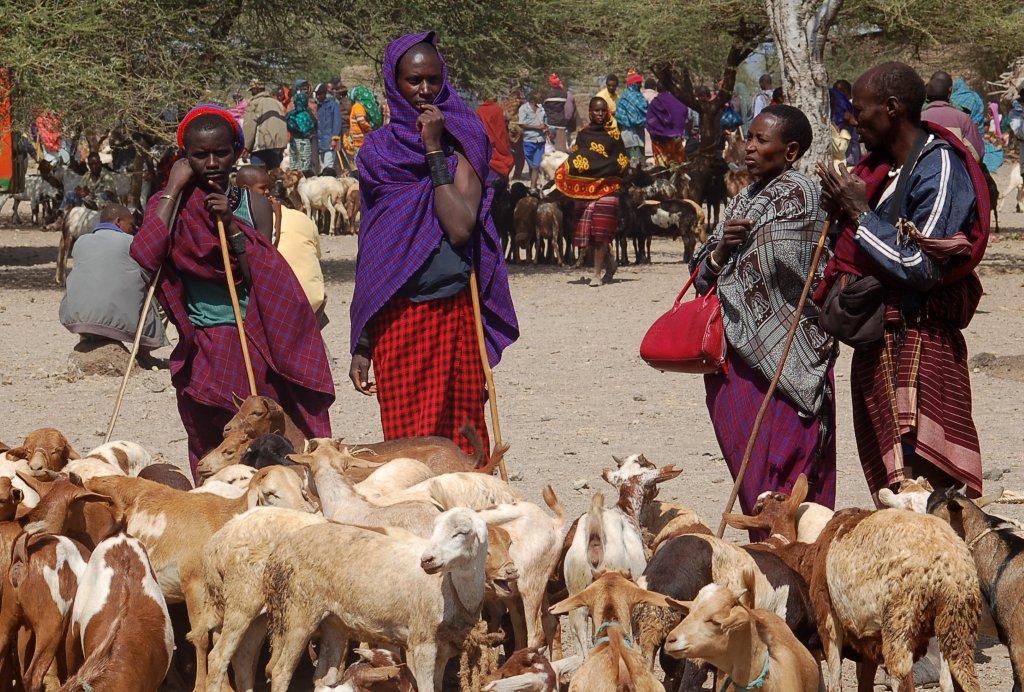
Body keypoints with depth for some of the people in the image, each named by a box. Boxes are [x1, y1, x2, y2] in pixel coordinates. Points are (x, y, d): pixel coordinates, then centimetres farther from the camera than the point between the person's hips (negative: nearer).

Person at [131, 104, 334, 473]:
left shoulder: (252, 205, 4)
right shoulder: (172, 206, 4)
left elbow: (263, 278, -4)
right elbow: (145, 255, -16)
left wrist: (231, 224, -14)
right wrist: (173, 188, -10)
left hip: (252, 343, 0)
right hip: (200, 351, 1)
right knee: (207, 456, 4)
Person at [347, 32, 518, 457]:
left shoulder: (462, 143, 2)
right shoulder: (378, 149, 10)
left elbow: (460, 229, -14)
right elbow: (368, 245, 14)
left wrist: (434, 151, -11)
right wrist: (361, 344, 12)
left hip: (453, 315, -2)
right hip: (394, 319, 2)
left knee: (459, 439, -2)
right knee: (404, 438, -2)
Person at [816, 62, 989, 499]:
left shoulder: (940, 168, -14)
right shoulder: (882, 166, 13)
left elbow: (920, 267, -22)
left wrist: (860, 212, -13)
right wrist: (843, 213, 3)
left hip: (919, 344, -9)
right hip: (877, 345, 9)